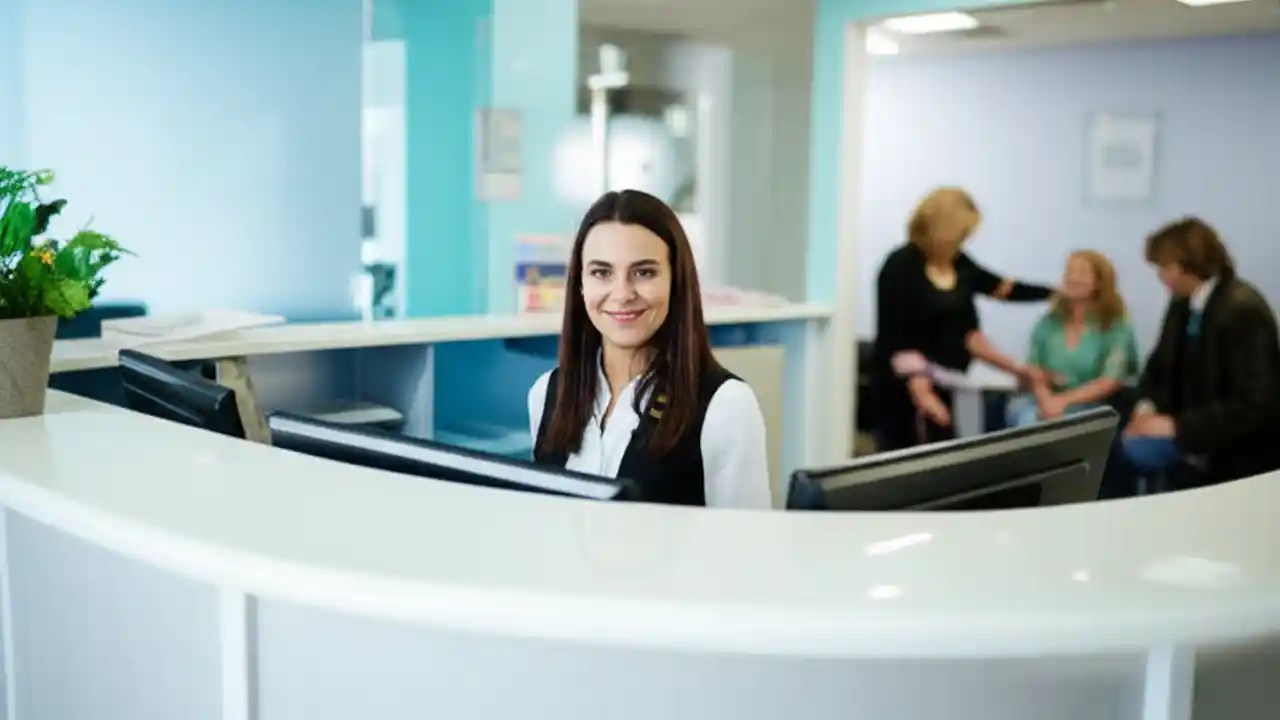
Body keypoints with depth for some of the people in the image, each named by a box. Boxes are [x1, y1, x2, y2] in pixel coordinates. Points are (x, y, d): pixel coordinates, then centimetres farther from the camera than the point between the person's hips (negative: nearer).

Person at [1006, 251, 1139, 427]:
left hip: (1092, 408, -3)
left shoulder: (1117, 328, 2)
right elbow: (1033, 371, 5)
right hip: (1049, 403, 3)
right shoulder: (1049, 323, 13)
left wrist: (1064, 400, -18)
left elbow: (1109, 383, -8)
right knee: (1020, 409, -33)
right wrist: (1046, 399, -17)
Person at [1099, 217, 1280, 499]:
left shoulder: (1243, 310, -19)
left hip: (1236, 447, -8)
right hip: (1183, 426, 8)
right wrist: (1147, 406, -6)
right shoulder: (1183, 303, 3)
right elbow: (1161, 365, 14)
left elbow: (1252, 406, -24)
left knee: (1125, 451, -25)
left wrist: (1178, 426, -25)